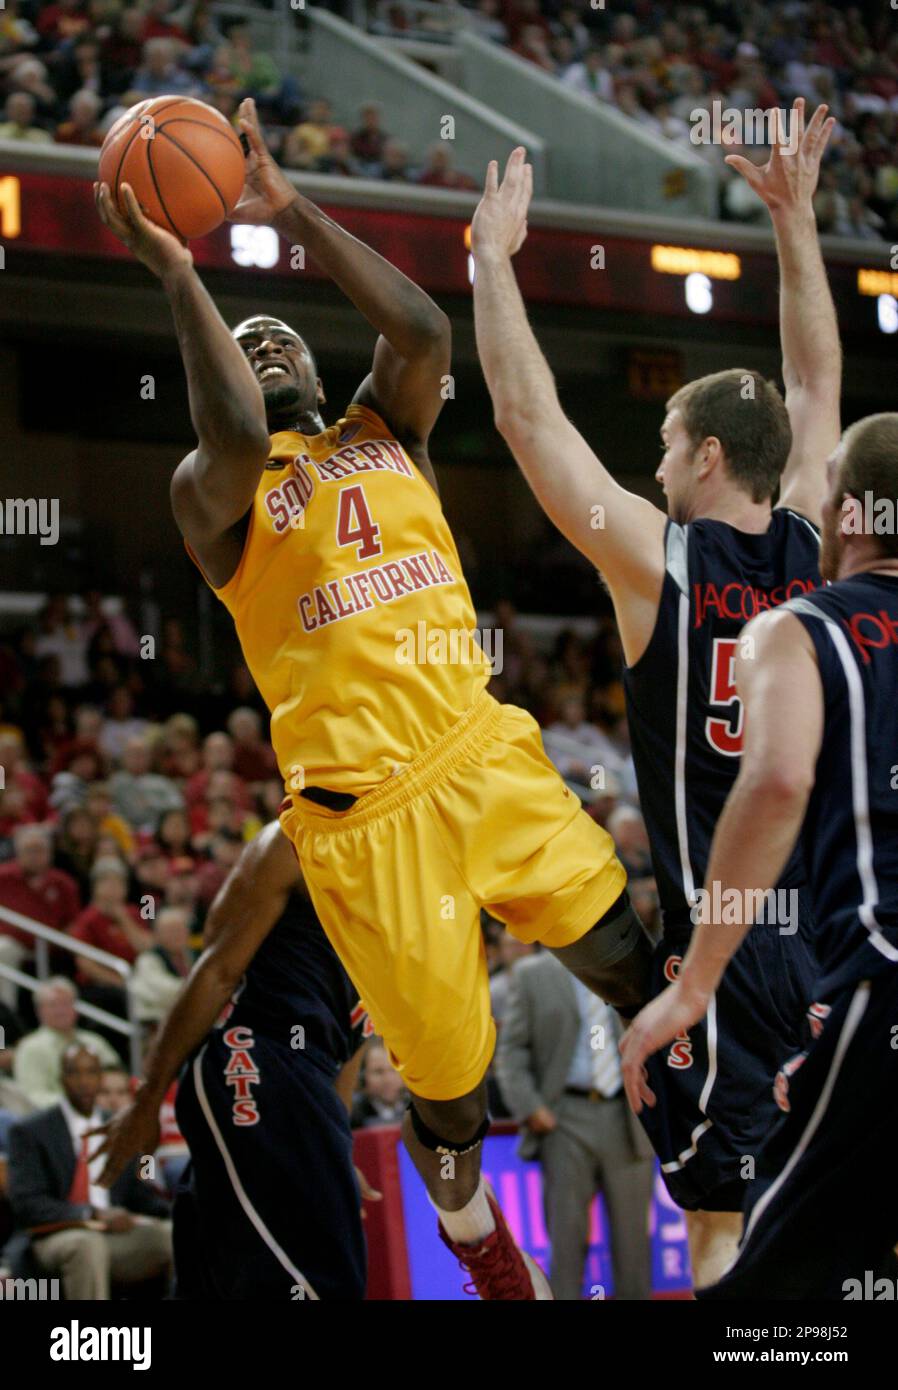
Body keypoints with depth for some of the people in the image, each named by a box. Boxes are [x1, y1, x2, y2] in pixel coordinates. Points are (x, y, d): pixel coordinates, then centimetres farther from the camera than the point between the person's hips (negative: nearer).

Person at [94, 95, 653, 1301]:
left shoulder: (383, 437, 16)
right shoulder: (213, 491, 4)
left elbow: (424, 332, -6)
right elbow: (237, 436, -22)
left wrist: (291, 211, -8)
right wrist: (174, 272, -17)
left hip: (489, 758, 4)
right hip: (367, 815, -3)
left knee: (642, 971, -7)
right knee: (450, 1087, 2)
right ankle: (486, 1260, 30)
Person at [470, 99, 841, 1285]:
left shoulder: (658, 557, -9)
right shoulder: (811, 550, 5)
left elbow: (527, 418, -5)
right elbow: (816, 383, 18)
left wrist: (494, 257, 4)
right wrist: (794, 219, 21)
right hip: (843, 925, 6)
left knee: (726, 1221, -3)